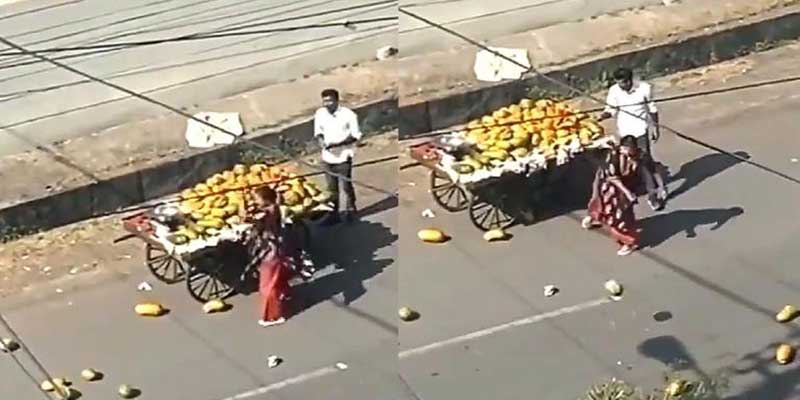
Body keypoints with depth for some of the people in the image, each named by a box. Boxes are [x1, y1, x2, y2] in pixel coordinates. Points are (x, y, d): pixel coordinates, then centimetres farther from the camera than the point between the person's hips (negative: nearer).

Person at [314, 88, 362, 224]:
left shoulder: (348, 115, -14)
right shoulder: (319, 114, -1)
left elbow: (355, 136, -10)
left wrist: (337, 144, -21)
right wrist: (321, 140, -11)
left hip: (344, 156, -4)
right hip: (328, 156, 4)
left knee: (346, 185, 2)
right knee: (332, 187, 10)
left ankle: (350, 210, 23)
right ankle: (334, 214, 20)